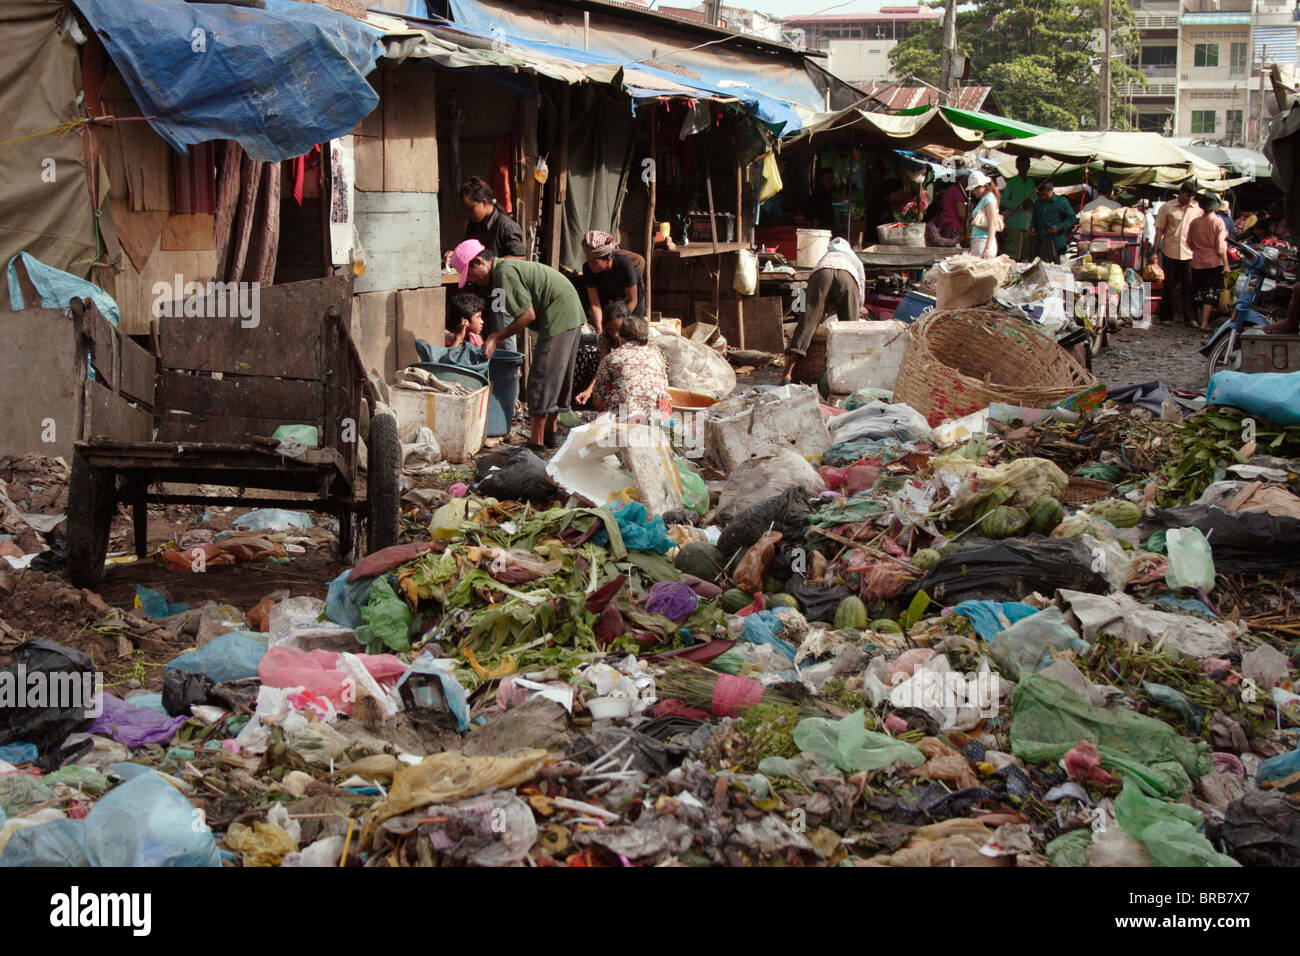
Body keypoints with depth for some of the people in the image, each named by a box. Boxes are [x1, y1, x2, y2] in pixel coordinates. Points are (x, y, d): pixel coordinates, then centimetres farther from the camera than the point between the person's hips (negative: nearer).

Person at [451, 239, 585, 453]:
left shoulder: (505, 273, -15)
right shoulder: (507, 268, 17)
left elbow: (528, 315, -18)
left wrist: (497, 337, -11)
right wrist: (494, 338, 13)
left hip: (559, 318, -11)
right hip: (573, 315, 11)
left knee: (541, 381, -8)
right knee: (558, 378, 19)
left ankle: (537, 444, -7)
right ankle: (551, 432, 30)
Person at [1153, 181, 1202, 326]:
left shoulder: (1197, 209, 7)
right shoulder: (1167, 208, 1)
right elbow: (1159, 231, 3)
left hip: (1189, 254, 1)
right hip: (1170, 253, -1)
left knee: (1188, 287, -3)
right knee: (1169, 285, 7)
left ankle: (1189, 318, -1)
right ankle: (1166, 316, 16)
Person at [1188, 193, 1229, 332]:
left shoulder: (1194, 222, 0)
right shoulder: (1218, 222, -10)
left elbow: (1189, 243, 10)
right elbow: (1221, 247, -12)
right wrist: (1226, 264, -6)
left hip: (1197, 262, 3)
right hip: (1214, 262, -3)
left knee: (1199, 293, 13)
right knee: (1211, 293, -1)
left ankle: (1202, 319, 21)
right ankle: (1205, 323, -9)